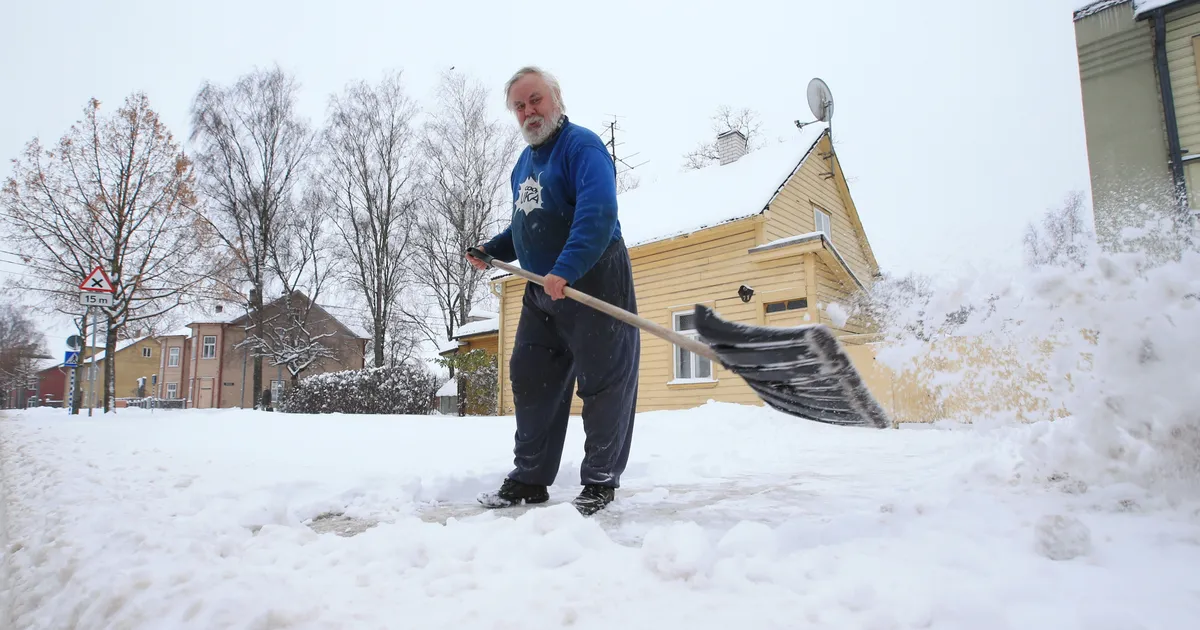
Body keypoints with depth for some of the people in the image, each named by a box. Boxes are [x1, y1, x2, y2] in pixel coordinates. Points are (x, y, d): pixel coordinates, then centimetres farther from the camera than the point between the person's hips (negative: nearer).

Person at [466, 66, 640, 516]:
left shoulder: (581, 146, -11)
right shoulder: (523, 164, 18)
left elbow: (598, 213, -28)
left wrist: (566, 268, -38)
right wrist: (491, 251, 13)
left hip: (594, 283, -8)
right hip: (541, 290, 9)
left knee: (603, 383, -2)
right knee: (530, 381, 10)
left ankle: (601, 482, 12)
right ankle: (530, 479, 22)